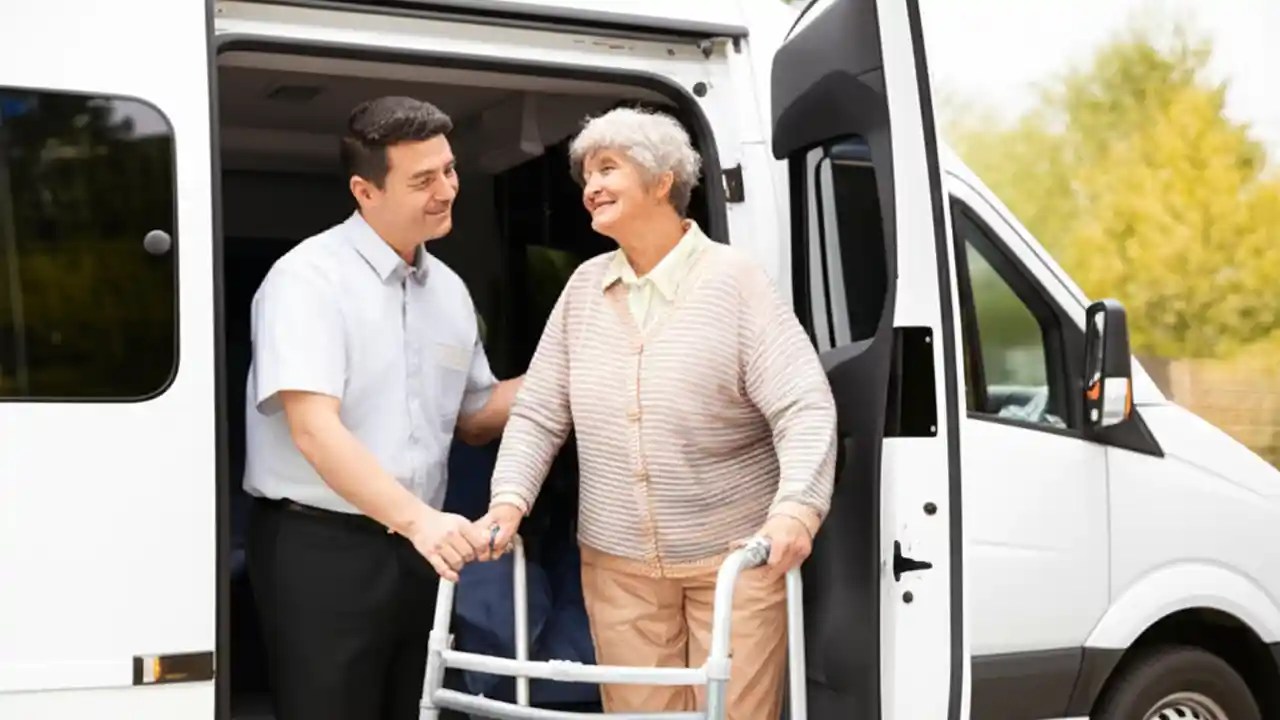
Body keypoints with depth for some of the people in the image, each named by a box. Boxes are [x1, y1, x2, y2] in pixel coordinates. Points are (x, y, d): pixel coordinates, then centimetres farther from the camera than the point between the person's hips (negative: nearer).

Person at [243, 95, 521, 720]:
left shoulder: (449, 289, 11)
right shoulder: (310, 277, -12)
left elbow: (474, 417, 22)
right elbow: (314, 430, -22)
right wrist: (418, 519, -32)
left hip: (416, 551, 7)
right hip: (319, 548, -7)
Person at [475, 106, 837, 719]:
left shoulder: (734, 280, -8)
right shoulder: (584, 286, 8)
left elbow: (805, 408, -15)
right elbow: (538, 413, 8)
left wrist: (796, 508, -31)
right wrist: (510, 499, -8)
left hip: (733, 556, -4)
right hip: (617, 563, 4)